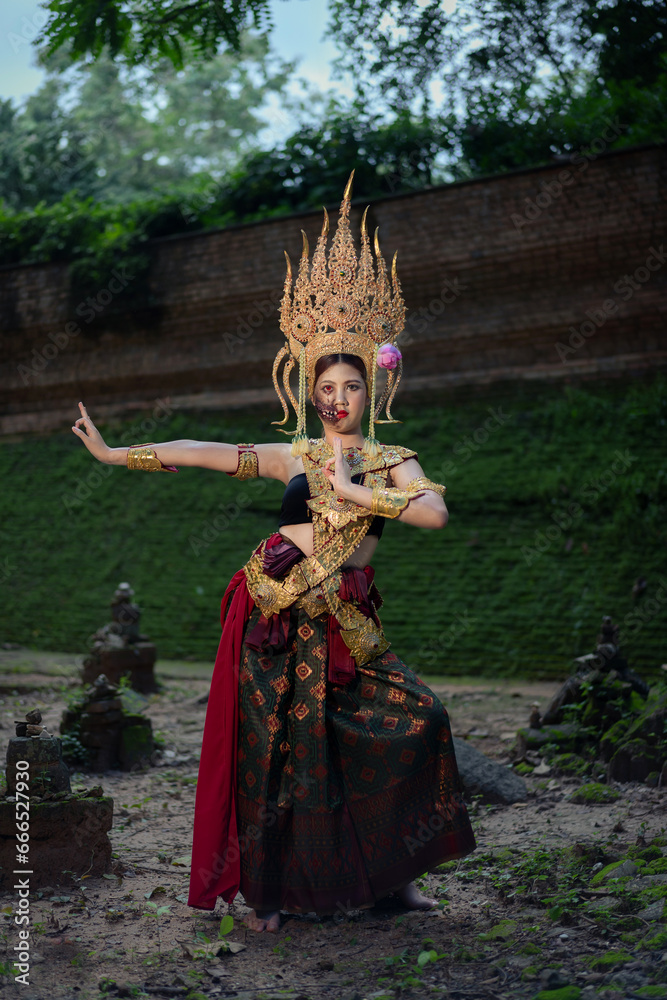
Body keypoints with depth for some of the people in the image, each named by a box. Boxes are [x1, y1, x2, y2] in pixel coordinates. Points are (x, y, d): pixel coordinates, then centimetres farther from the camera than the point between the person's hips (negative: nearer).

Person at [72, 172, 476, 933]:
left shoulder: (393, 462, 7)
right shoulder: (292, 458, 7)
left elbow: (436, 512, -12)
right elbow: (204, 454, 4)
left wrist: (356, 494, -11)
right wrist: (113, 453, 1)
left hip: (346, 622, 1)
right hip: (278, 612, -1)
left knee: (417, 717, -10)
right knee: (279, 748, -1)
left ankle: (392, 870, 6)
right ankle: (267, 890, 14)